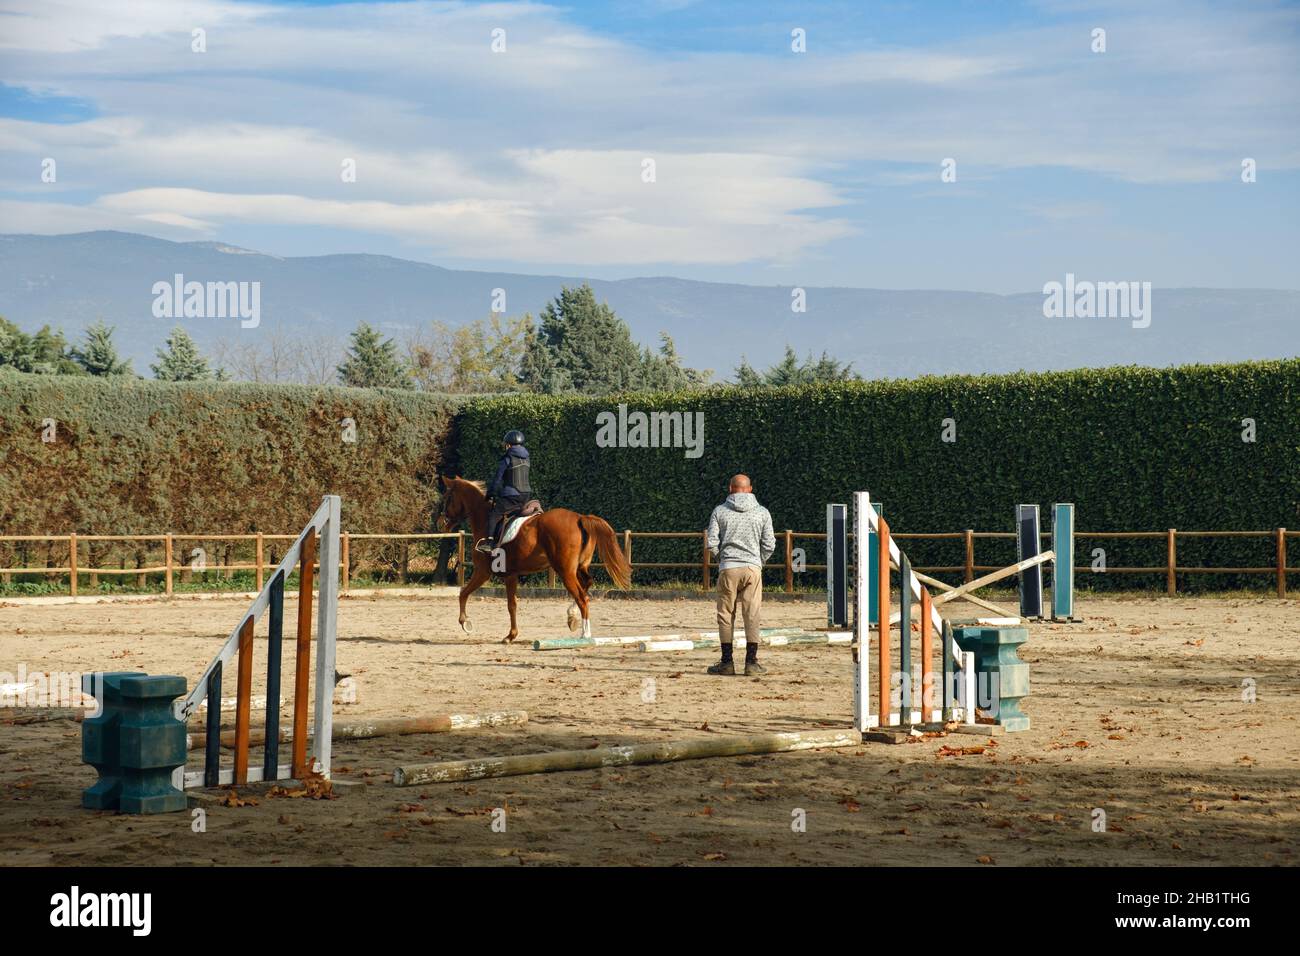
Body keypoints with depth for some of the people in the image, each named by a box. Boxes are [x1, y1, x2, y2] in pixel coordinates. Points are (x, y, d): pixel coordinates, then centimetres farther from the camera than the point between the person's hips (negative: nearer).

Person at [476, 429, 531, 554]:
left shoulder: (507, 459, -8)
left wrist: (490, 492, 11)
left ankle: (489, 542, -18)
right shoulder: (525, 458, 13)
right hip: (526, 495, 7)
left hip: (511, 496, -7)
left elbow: (497, 478, -3)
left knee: (494, 516, -6)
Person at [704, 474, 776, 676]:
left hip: (728, 568, 0)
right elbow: (769, 545, 2)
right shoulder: (762, 512, 3)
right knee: (752, 616, 3)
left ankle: (727, 662, 7)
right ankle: (751, 662, 2)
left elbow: (712, 544, -1)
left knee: (726, 615, 7)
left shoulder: (720, 511, 2)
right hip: (753, 568, 0)